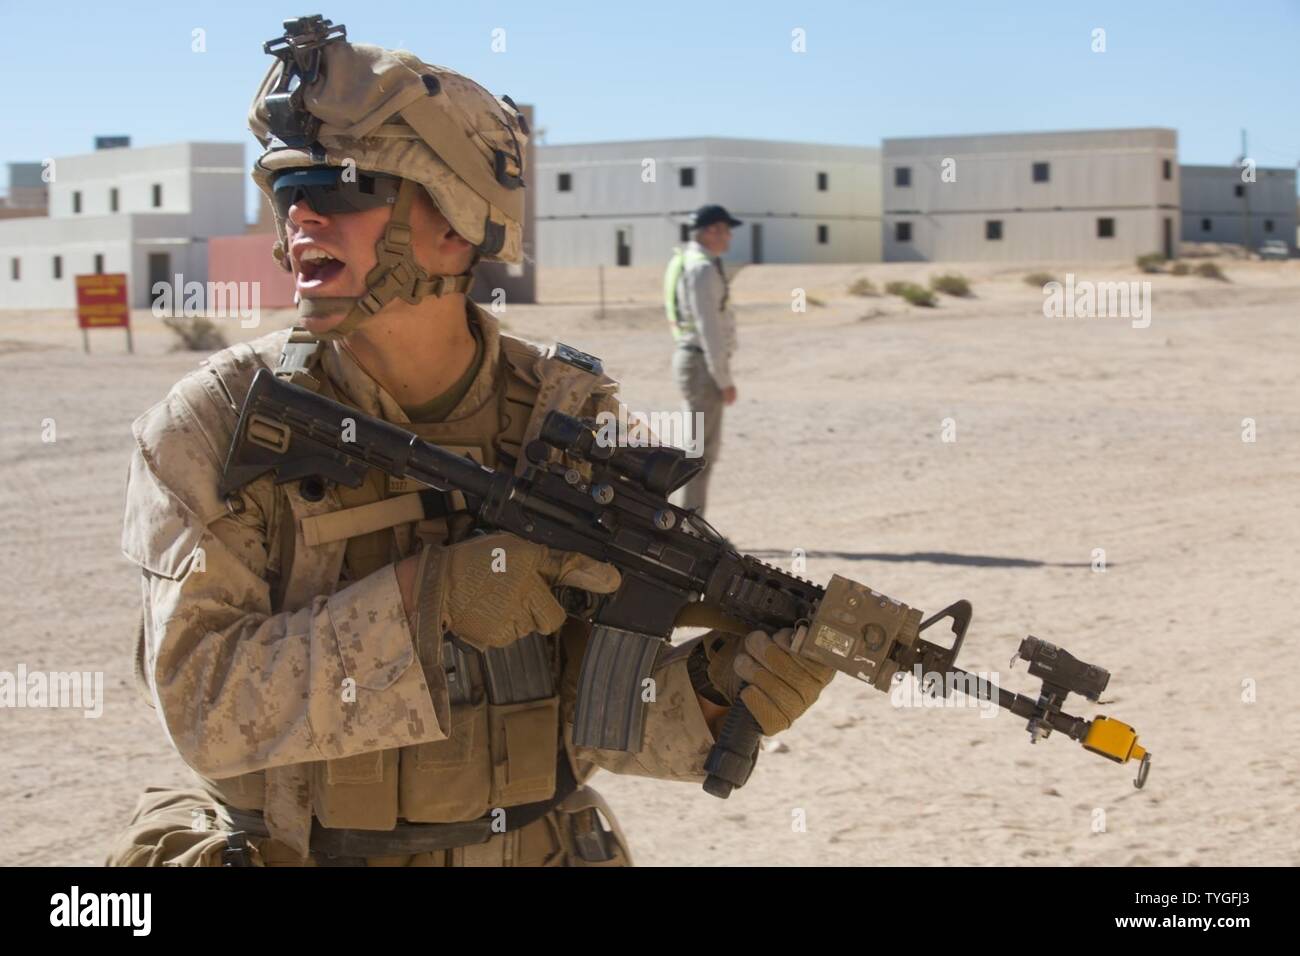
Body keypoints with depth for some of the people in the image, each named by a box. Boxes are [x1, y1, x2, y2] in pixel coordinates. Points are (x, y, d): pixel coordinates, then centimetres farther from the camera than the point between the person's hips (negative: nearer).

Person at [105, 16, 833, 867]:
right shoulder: (211, 426, -12)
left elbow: (596, 711, -1)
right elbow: (205, 700, -19)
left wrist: (712, 692, -20)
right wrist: (425, 600, -27)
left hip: (537, 846, 1)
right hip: (288, 849, -1)